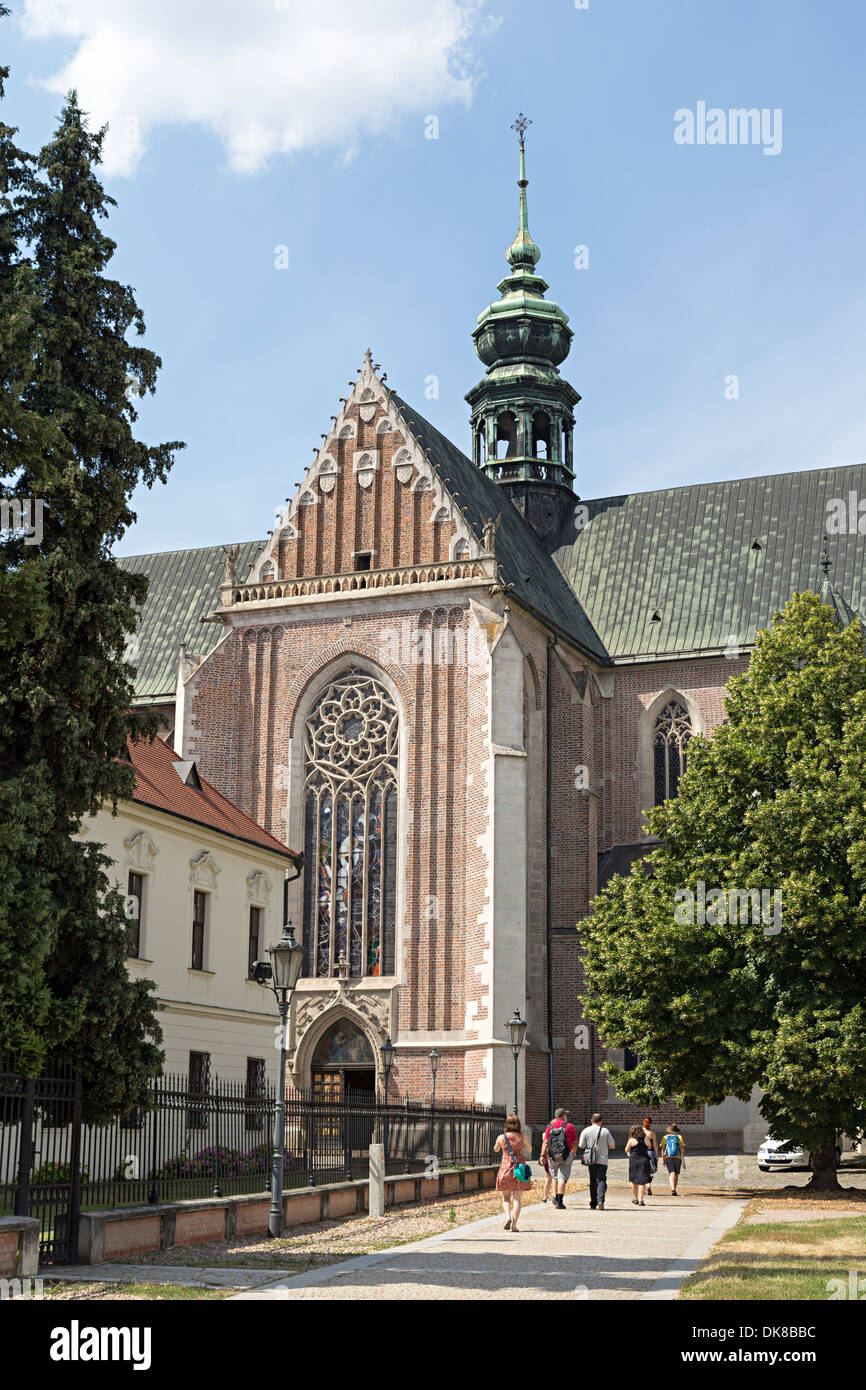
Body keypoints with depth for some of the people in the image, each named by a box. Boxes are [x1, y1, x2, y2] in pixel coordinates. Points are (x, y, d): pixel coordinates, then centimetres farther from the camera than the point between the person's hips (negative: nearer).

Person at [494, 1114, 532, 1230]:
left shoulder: (501, 1137, -2)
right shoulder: (522, 1137, -1)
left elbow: (496, 1149, 18)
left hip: (506, 1168, 0)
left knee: (505, 1197, 11)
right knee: (517, 1198, 5)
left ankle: (507, 1217, -13)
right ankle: (514, 1224, -2)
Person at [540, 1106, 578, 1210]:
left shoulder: (550, 1126, 5)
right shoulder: (570, 1127, 1)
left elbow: (545, 1142, -3)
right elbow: (575, 1143, 7)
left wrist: (543, 1155, -4)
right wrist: (574, 1152, 25)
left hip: (552, 1156, 3)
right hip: (566, 1156, -3)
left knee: (555, 1177, 20)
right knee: (562, 1178, -5)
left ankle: (556, 1198, 31)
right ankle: (560, 1201, -13)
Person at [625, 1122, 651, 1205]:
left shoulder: (632, 1140, -7)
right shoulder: (645, 1138, 0)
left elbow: (626, 1150, 1)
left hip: (634, 1161, -1)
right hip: (644, 1160, 1)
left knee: (634, 1181, 15)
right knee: (642, 1182, -1)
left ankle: (635, 1199, 25)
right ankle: (640, 1201, -9)